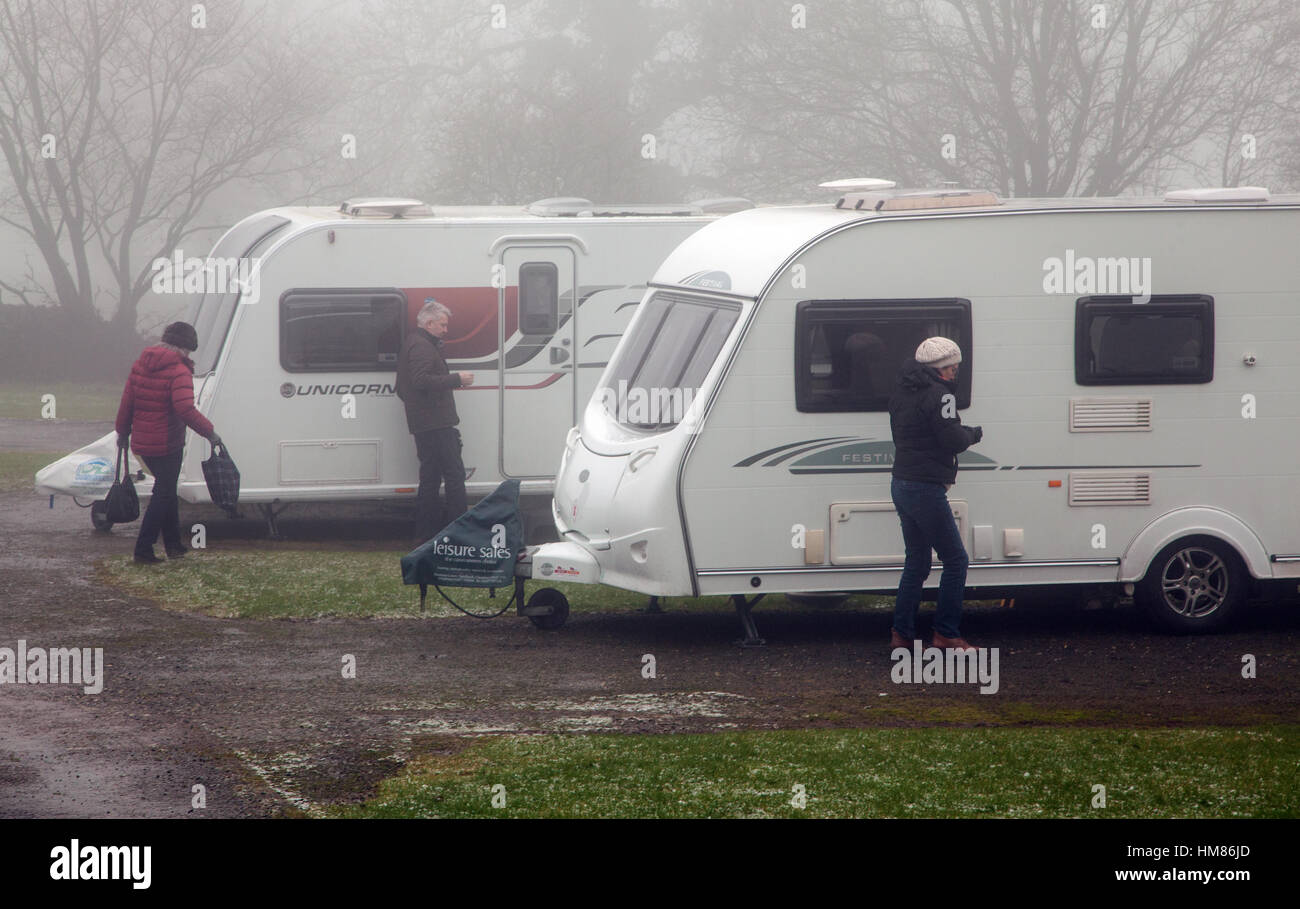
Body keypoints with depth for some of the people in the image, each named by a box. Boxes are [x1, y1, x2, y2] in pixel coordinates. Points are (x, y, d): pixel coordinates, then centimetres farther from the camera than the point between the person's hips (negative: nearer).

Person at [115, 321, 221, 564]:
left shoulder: (139, 365, 7)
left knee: (166, 490, 21)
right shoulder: (179, 372, -17)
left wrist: (123, 432, 22)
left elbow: (127, 402, 11)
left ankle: (173, 544, 26)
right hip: (167, 444, -8)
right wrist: (209, 432, -19)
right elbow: (186, 410, -27)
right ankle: (144, 549, -3)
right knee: (164, 494, 1)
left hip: (142, 443, 8)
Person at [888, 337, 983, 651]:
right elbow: (953, 440, -19)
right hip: (926, 489, -9)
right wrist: (975, 433, 3)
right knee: (955, 560, -1)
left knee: (916, 561, 16)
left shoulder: (903, 390, 13)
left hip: (902, 484, 9)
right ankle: (946, 633, -2)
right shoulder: (938, 394, -14)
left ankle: (902, 633, 16)